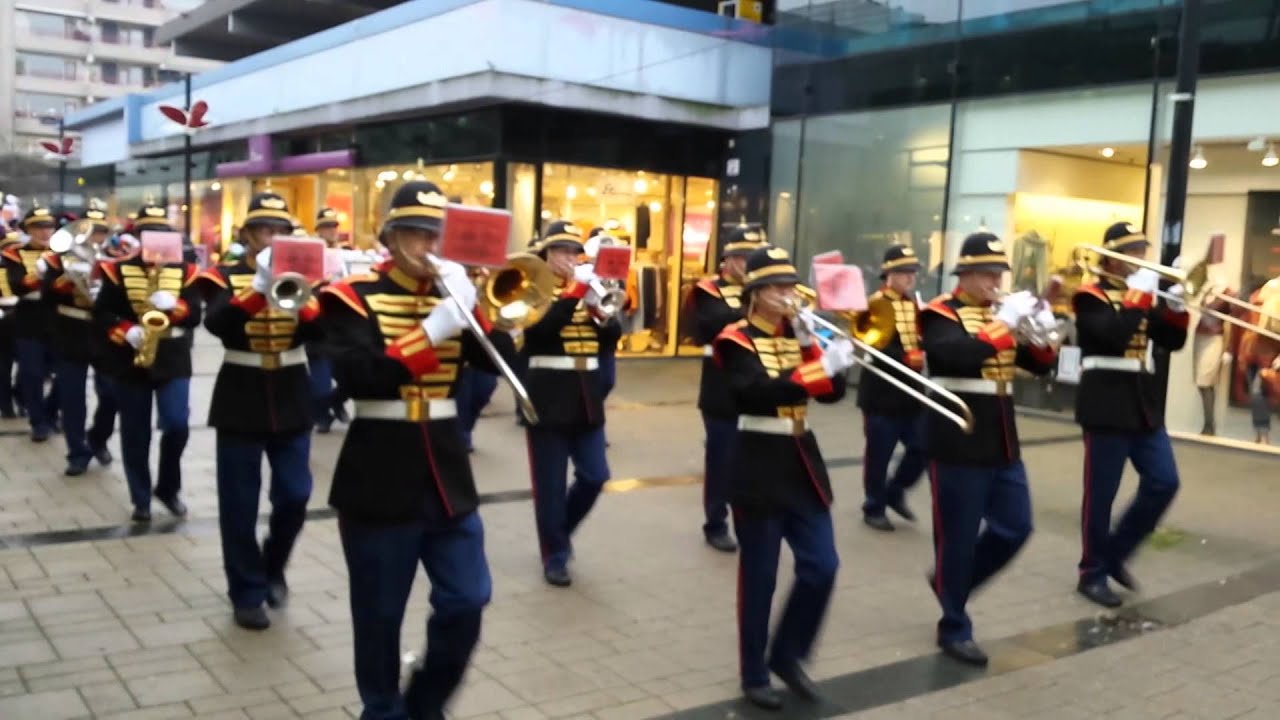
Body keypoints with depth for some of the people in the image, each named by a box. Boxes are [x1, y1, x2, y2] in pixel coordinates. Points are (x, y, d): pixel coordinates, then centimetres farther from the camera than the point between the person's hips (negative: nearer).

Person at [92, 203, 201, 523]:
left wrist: (172, 305, -20)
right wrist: (125, 331, -19)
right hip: (130, 362, 0)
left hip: (173, 362, 0)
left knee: (177, 425, -10)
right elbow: (101, 313, -2)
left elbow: (195, 316, -2)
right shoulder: (118, 269, 2)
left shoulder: (184, 271, 4)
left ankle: (169, 487, 13)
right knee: (135, 435, 5)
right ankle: (141, 499, 18)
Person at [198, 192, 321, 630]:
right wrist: (259, 289, -34)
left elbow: (319, 330, -10)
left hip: (291, 398, 2)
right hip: (240, 399, -2)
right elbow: (215, 323, -22)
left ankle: (273, 568, 28)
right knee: (240, 503, 2)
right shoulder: (226, 277, -1)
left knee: (295, 496, 3)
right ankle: (247, 593, 14)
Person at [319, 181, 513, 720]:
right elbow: (358, 377, -20)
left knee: (466, 603, 5)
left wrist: (470, 304, -13)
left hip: (446, 472, 4)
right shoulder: (355, 296, -4)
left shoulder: (450, 293, 10)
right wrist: (432, 332, -25)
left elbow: (501, 358, 0)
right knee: (379, 614, 7)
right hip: (379, 476, -4)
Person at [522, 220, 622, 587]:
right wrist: (574, 291, -24)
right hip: (548, 399, -5)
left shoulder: (587, 288, 14)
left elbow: (613, 336, 6)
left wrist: (598, 306, -12)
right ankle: (555, 557, 13)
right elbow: (540, 329, -22)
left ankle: (561, 532, 29)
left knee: (595, 476, 6)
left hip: (586, 398, 5)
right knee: (550, 484, 1)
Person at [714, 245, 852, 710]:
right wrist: (821, 366, -32)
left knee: (822, 566, 3)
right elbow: (760, 392, -25)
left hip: (802, 463, 6)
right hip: (759, 466, -6)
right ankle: (754, 676, 17)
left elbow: (832, 393, 2)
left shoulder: (799, 336, 12)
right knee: (759, 577, 2)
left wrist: (812, 344, -10)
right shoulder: (737, 340, -8)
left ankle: (787, 655, 22)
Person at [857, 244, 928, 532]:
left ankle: (895, 492, 26)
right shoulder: (874, 306, -10)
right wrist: (906, 358, -27)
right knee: (878, 455, 2)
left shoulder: (917, 305, 14)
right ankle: (874, 509, 17)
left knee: (922, 448, 5)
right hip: (882, 395, -6)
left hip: (912, 393, 7)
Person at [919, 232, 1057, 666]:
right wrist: (1004, 322, -24)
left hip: (1002, 442, 8)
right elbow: (959, 357, -26)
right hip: (957, 444, -7)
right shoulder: (940, 314, -7)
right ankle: (954, 630, 14)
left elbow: (1040, 365, 12)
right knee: (957, 537, 1)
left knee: (1016, 528, 10)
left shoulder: (1001, 313, 16)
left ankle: (950, 581, 30)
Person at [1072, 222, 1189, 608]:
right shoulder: (1091, 297, -5)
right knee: (1101, 493, -1)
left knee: (1164, 483, 3)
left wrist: (1176, 308, -4)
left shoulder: (1144, 294, 17)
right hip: (1107, 406, -7)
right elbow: (1114, 334, -24)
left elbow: (1172, 342, 12)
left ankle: (1114, 554, 19)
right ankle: (1092, 574, 11)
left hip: (1145, 404, 7)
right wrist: (1138, 294, -18)